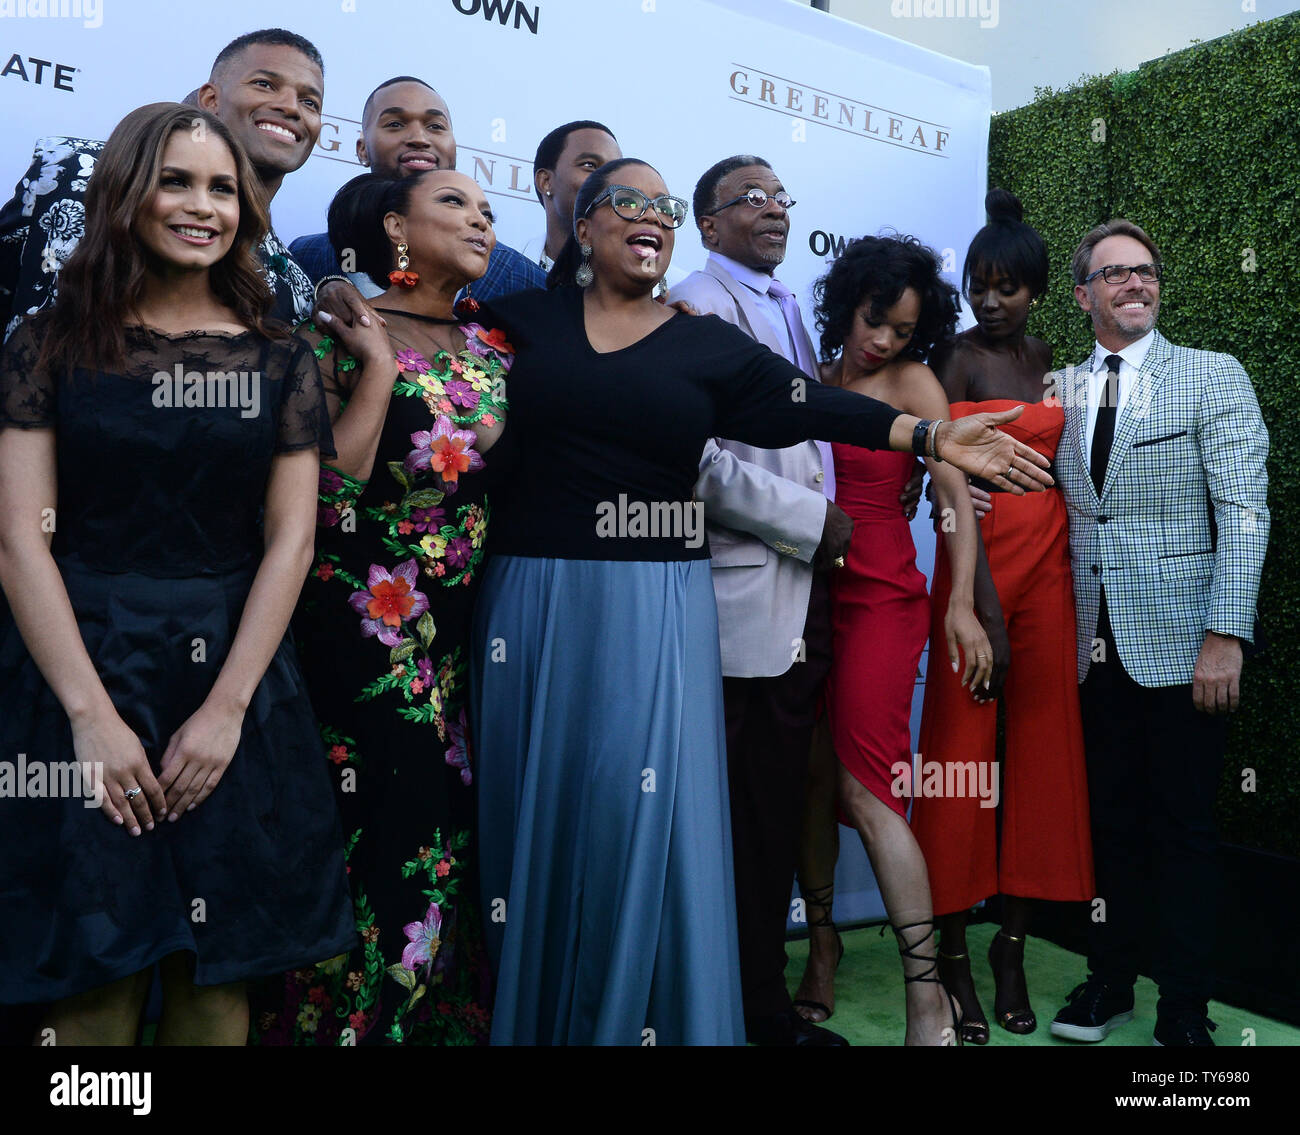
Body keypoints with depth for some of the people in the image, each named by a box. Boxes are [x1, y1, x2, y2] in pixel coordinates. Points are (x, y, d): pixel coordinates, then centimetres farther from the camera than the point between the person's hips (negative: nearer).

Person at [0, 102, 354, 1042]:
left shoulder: (280, 360, 7)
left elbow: (290, 539, 1)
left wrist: (226, 706, -9)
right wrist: (92, 711, -13)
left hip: (236, 672, 2)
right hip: (81, 663, -1)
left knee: (215, 972, 8)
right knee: (96, 976, 4)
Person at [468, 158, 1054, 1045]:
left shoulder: (710, 345, 6)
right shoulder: (525, 320, 8)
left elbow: (814, 406, -4)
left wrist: (929, 434, -13)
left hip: (657, 613, 0)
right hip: (534, 602, 1)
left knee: (646, 822, -4)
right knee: (538, 818, 5)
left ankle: (641, 1020, 13)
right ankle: (534, 1016, 22)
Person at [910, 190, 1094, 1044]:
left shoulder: (1048, 359, 15)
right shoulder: (957, 362, -3)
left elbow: (1057, 461, 16)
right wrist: (985, 608, -19)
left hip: (1051, 565, 6)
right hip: (979, 565, -6)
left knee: (1042, 749, 6)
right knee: (965, 748, -2)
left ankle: (1013, 948, 18)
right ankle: (952, 951, 11)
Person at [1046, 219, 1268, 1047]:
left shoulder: (1214, 376, -1)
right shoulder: (1062, 389, 10)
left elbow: (1244, 510, -8)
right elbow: (1064, 513, 11)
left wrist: (1224, 636, -16)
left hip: (1179, 644, -3)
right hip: (1096, 644, 3)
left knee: (1183, 829, 5)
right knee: (1111, 821, 13)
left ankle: (1185, 1011, 19)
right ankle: (1111, 982, 28)